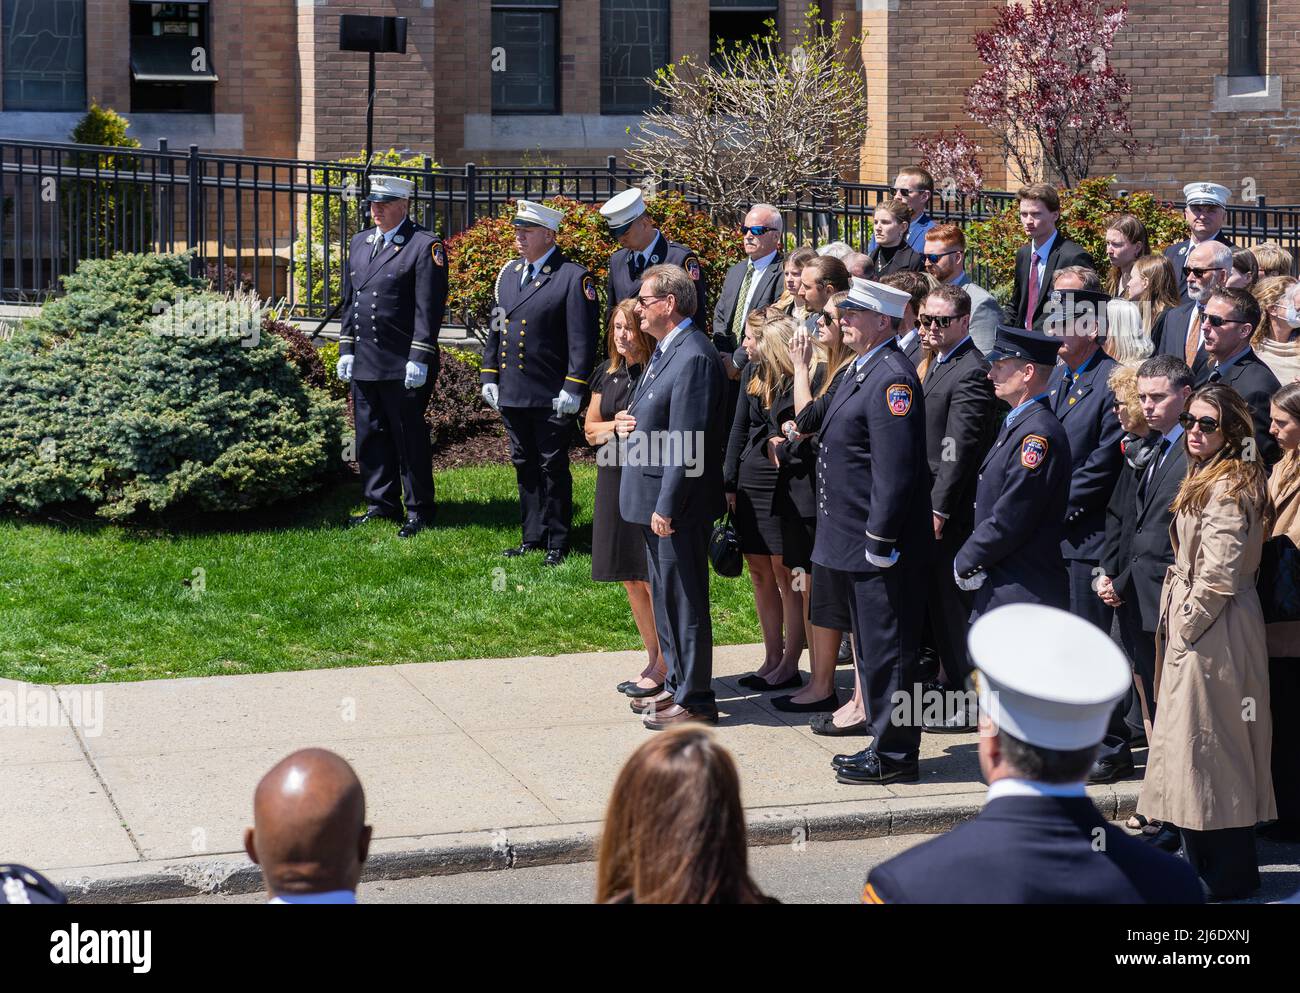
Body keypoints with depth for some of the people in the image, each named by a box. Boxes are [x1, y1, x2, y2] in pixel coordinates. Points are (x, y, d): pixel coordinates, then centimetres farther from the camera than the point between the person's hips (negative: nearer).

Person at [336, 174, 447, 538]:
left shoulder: (425, 246, -7)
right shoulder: (359, 242, 15)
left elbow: (429, 308, -12)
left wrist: (419, 359, -16)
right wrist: (346, 350, 13)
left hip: (404, 366, -7)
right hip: (364, 364, 7)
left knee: (410, 438, 0)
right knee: (370, 436, 11)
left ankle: (419, 511, 10)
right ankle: (381, 504, 22)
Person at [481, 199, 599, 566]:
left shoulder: (574, 277, -9)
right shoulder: (509, 272, 12)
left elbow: (583, 339, -12)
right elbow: (496, 327, 18)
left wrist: (572, 388, -16)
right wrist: (489, 376, 13)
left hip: (552, 398, -7)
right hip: (512, 395, 7)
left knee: (553, 469, 1)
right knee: (525, 467, 14)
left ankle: (557, 544, 10)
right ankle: (533, 536, 23)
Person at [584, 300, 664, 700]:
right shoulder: (607, 373, 11)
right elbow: (590, 429, 14)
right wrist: (618, 426, -4)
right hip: (614, 482, 7)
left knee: (653, 577, -5)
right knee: (631, 579, 12)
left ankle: (664, 667, 4)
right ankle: (653, 660, 23)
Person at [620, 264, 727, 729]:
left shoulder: (693, 358, -20)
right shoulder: (665, 350, 13)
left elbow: (686, 442, -23)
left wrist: (666, 507, -22)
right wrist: (628, 423, 4)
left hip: (677, 503, -11)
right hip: (654, 498, 11)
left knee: (684, 600, -2)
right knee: (664, 598, 18)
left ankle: (695, 700, 6)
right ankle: (676, 686, 28)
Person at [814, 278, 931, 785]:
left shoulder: (893, 378, -19)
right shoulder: (861, 372, 14)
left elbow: (895, 471, -23)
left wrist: (879, 541, -22)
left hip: (882, 546, -11)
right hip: (858, 541, 11)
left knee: (886, 650, -2)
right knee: (872, 648, 17)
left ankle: (895, 755, 5)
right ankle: (885, 743, 26)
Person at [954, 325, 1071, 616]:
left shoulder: (1040, 433, -19)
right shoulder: (1015, 423, 15)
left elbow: (1009, 520, -21)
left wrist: (965, 562, -9)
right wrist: (969, 563, 9)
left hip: (1024, 593, -10)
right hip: (995, 589, 10)